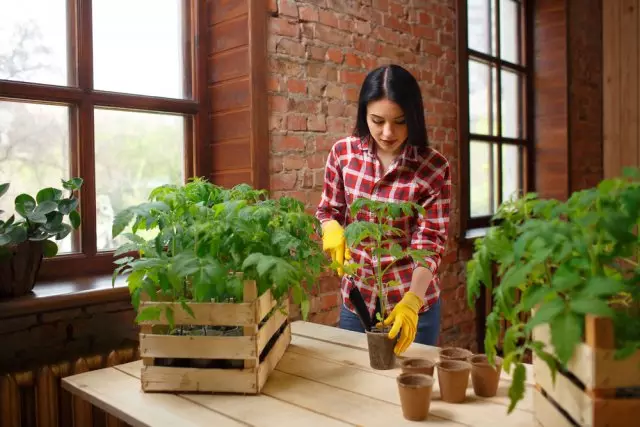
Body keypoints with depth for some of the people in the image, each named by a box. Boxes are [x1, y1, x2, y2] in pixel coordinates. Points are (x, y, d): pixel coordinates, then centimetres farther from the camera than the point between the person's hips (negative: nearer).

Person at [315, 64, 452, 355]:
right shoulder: (343, 152, -7)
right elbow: (327, 210, 4)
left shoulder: (434, 168, -14)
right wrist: (332, 228, -19)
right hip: (355, 295, 3)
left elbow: (429, 242, -16)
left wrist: (412, 300, -29)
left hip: (412, 299, -2)